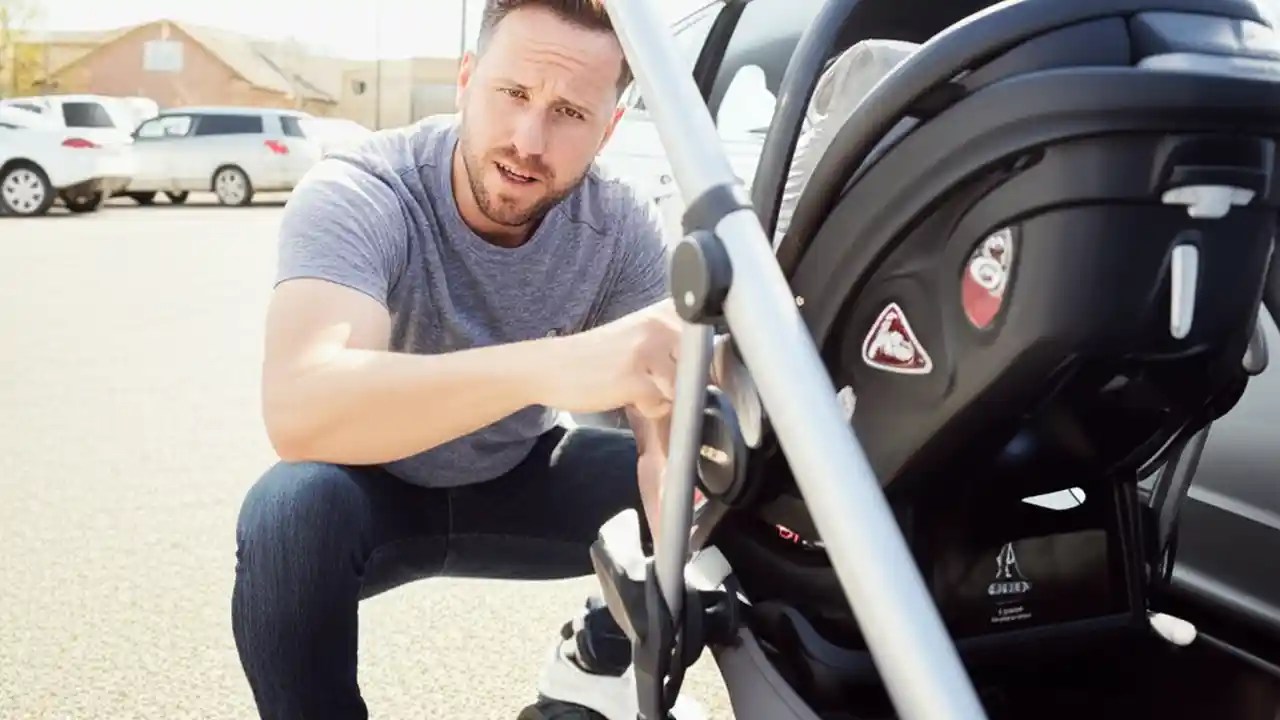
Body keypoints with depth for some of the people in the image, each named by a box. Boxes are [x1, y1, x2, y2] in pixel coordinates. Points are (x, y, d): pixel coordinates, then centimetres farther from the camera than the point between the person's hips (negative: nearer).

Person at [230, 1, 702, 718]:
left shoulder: (624, 228, -17)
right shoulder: (355, 195, -28)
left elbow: (668, 429, -22)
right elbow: (298, 409, -46)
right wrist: (551, 367, -60)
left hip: (518, 482, 3)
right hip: (381, 489, -3)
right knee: (291, 512, -35)